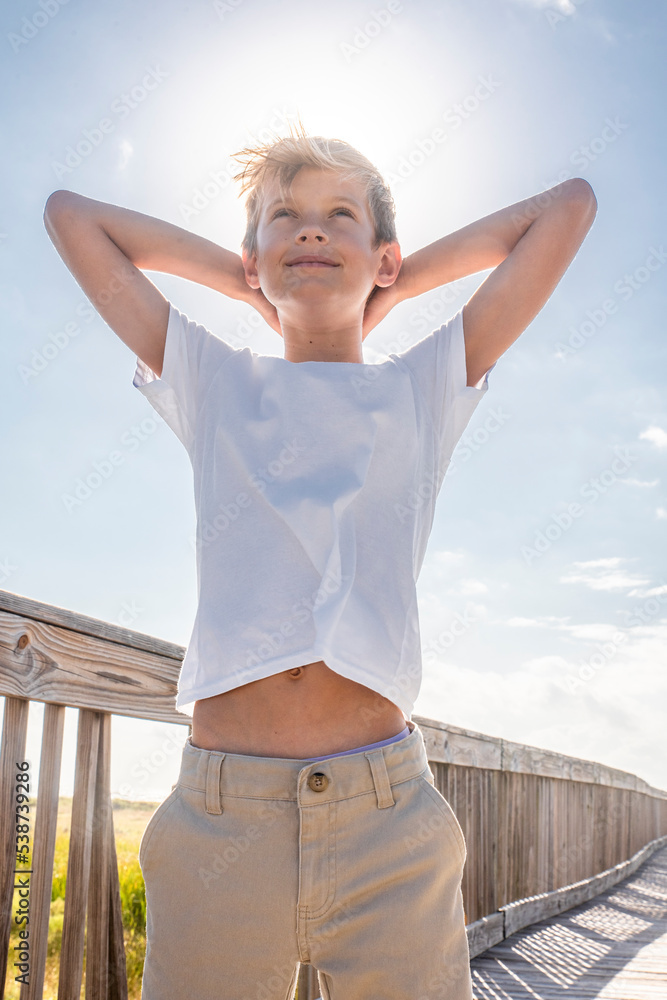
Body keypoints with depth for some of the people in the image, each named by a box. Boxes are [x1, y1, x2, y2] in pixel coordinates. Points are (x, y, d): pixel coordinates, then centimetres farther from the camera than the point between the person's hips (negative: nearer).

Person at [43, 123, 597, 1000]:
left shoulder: (425, 387, 12)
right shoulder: (214, 384, 13)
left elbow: (569, 206, 15)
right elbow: (71, 214, 19)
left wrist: (397, 286, 18)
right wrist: (245, 281, 20)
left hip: (388, 818, 0)